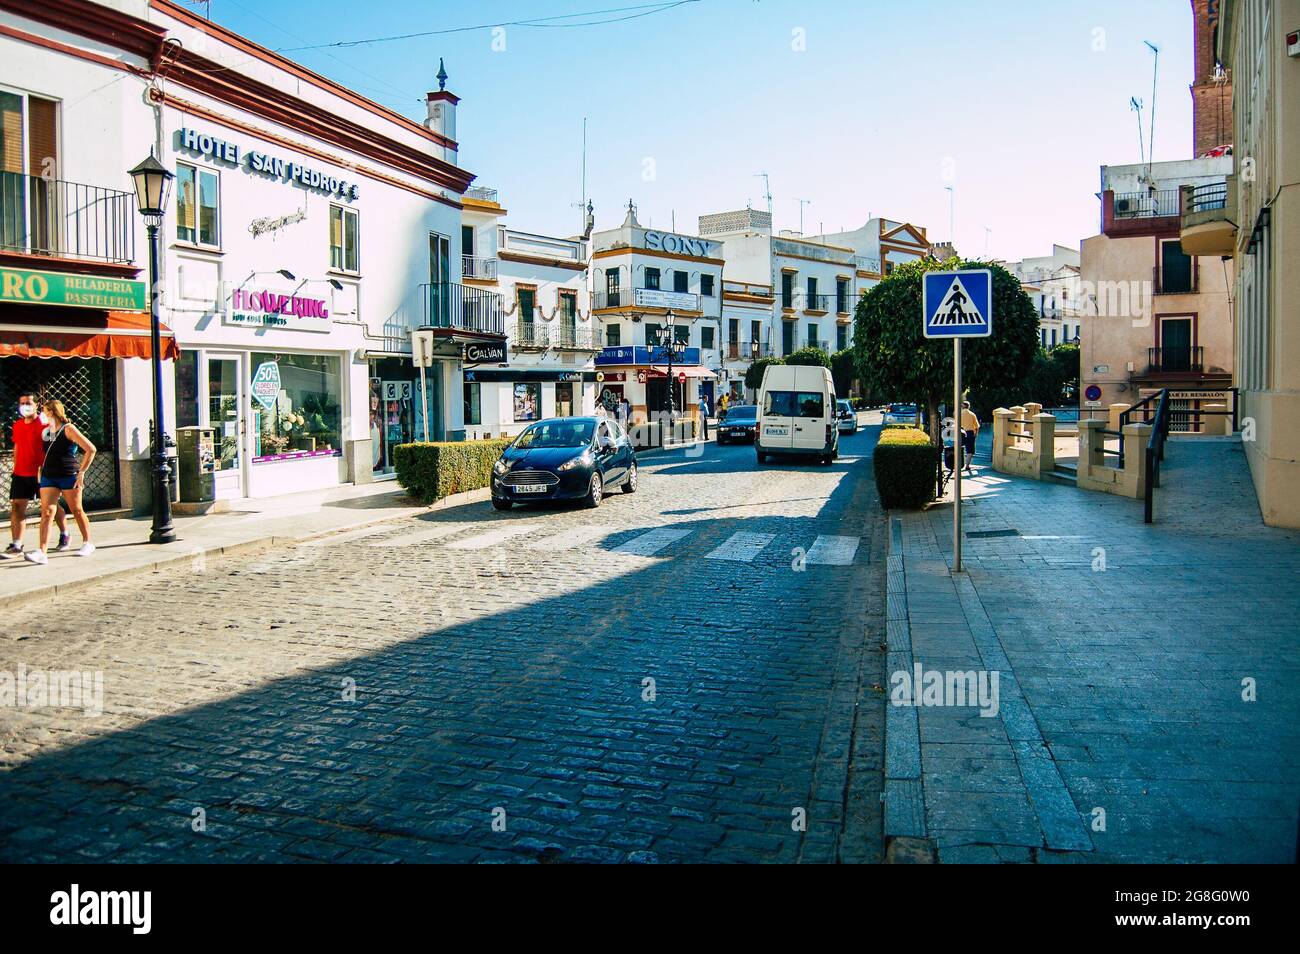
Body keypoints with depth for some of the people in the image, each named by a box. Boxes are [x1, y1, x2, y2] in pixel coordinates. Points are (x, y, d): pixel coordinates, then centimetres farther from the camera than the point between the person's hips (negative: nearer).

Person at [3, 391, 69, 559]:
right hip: (21, 474, 5)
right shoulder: (17, 425, 9)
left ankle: (64, 536, 27)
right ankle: (16, 545, -4)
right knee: (16, 506, -3)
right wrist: (15, 467, 15)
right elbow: (17, 447, 19)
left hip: (41, 474, -5)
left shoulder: (43, 424, -10)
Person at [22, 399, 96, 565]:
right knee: (46, 511, -6)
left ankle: (88, 543, 23)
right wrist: (41, 470, 15)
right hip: (48, 477, 5)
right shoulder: (46, 431, 13)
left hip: (69, 476, -5)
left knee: (77, 510, 6)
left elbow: (91, 449, -11)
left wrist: (81, 472, -11)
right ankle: (42, 552, -13)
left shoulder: (68, 429, -6)